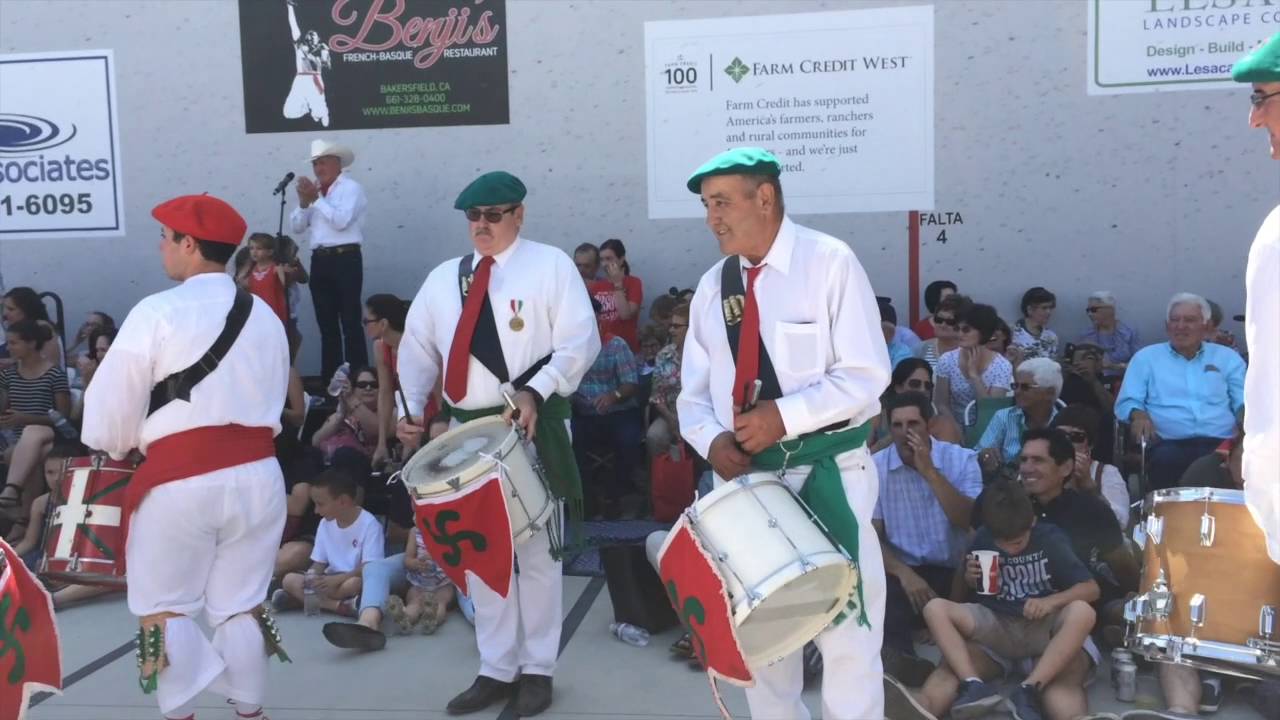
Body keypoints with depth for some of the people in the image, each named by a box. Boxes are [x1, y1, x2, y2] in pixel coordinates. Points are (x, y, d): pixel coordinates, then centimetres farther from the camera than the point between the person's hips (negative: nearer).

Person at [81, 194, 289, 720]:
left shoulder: (157, 312, -8)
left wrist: (117, 449, 15)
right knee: (241, 605, 16)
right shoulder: (266, 316, 11)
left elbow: (111, 406, -5)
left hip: (180, 481, -5)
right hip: (256, 474, 6)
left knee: (164, 607, 13)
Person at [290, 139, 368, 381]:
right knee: (327, 324, 11)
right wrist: (304, 202, -3)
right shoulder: (315, 191, 17)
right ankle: (329, 376, 18)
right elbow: (297, 226, 12)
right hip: (320, 261, 7)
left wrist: (316, 199, -11)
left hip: (345, 259, -7)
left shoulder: (351, 188, -2)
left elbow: (341, 221, -17)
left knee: (350, 322, -6)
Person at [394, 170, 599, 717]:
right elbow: (417, 351, 12)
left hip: (532, 430, -5)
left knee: (536, 551, 6)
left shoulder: (550, 265, -2)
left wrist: (535, 392, -22)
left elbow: (579, 343, -10)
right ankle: (496, 670, 25)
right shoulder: (444, 278, 12)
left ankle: (536, 669, 20)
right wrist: (409, 407, -4)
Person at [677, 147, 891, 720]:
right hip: (745, 473, 5)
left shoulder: (830, 262, -8)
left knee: (843, 625, 4)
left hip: (828, 470, -5)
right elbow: (694, 392, 9)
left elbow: (866, 373, -14)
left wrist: (784, 415, -23)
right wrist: (711, 438, -12)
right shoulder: (713, 285, 7)